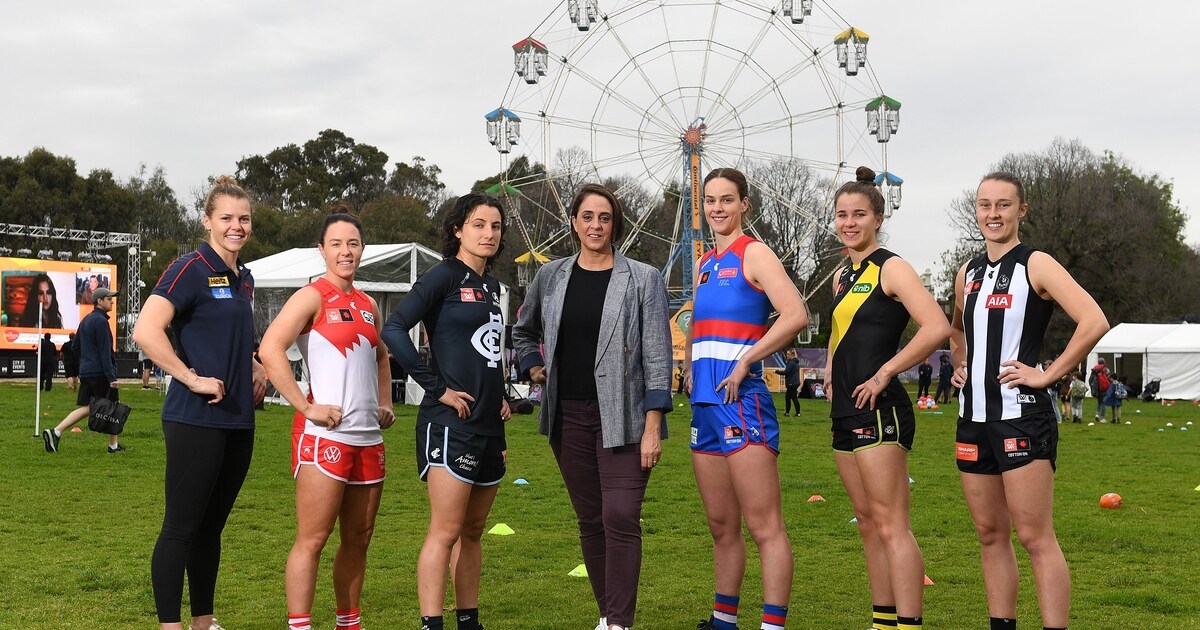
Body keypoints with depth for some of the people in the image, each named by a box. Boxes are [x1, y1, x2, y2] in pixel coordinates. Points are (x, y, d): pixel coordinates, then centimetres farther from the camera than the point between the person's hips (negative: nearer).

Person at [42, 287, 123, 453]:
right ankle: (113, 445, 9)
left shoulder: (85, 320, 16)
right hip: (101, 373, -9)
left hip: (85, 372, 9)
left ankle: (56, 432, -8)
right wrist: (111, 377, -19)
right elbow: (105, 352, -18)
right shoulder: (101, 321, -13)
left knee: (86, 407, 7)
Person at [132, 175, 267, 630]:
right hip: (196, 419, -8)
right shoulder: (192, 269, -10)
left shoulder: (244, 278, 14)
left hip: (238, 420, 8)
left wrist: (256, 369, 12)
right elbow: (145, 332, -21)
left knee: (212, 525, 15)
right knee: (181, 527, -2)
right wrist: (193, 378, -20)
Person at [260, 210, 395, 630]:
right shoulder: (312, 297, -6)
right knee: (312, 539, -6)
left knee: (358, 538, 12)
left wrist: (385, 403, 17)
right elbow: (270, 350, -18)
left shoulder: (368, 305, 15)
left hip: (368, 436, 7)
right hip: (325, 435, -7)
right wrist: (308, 408, -19)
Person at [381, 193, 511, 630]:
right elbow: (394, 329, -19)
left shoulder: (490, 285, 16)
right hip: (451, 423, -8)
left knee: (473, 531, 13)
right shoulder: (445, 275, -8)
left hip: (488, 425, 8)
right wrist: (437, 388, -17)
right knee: (446, 531, -9)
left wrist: (500, 396, 12)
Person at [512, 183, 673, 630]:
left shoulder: (643, 279, -2)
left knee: (621, 519, -12)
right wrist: (533, 367, 11)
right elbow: (523, 331, 28)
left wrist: (653, 426, -12)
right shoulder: (551, 277, 9)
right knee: (590, 521, 10)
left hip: (621, 418, -4)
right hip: (568, 417, 4)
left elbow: (657, 354, -6)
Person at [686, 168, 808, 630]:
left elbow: (796, 315, -18)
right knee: (722, 527, 15)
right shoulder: (704, 265, 18)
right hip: (705, 403, 8)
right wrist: (691, 371, 14)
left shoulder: (752, 253, -4)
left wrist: (743, 362, -15)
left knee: (764, 526, -8)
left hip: (741, 401, -8)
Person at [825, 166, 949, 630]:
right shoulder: (843, 275, 16)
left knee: (891, 525, -11)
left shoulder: (890, 269, -9)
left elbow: (937, 328, -22)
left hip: (879, 411, -9)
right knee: (868, 524, 12)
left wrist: (884, 373, -18)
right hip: (846, 412, 9)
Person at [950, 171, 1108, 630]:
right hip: (973, 417, 7)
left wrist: (1047, 374, -16)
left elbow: (1094, 321, -19)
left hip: (1020, 416, -7)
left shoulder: (1036, 265, -6)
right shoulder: (968, 273, 14)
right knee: (991, 535, 11)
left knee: (1036, 538, -8)